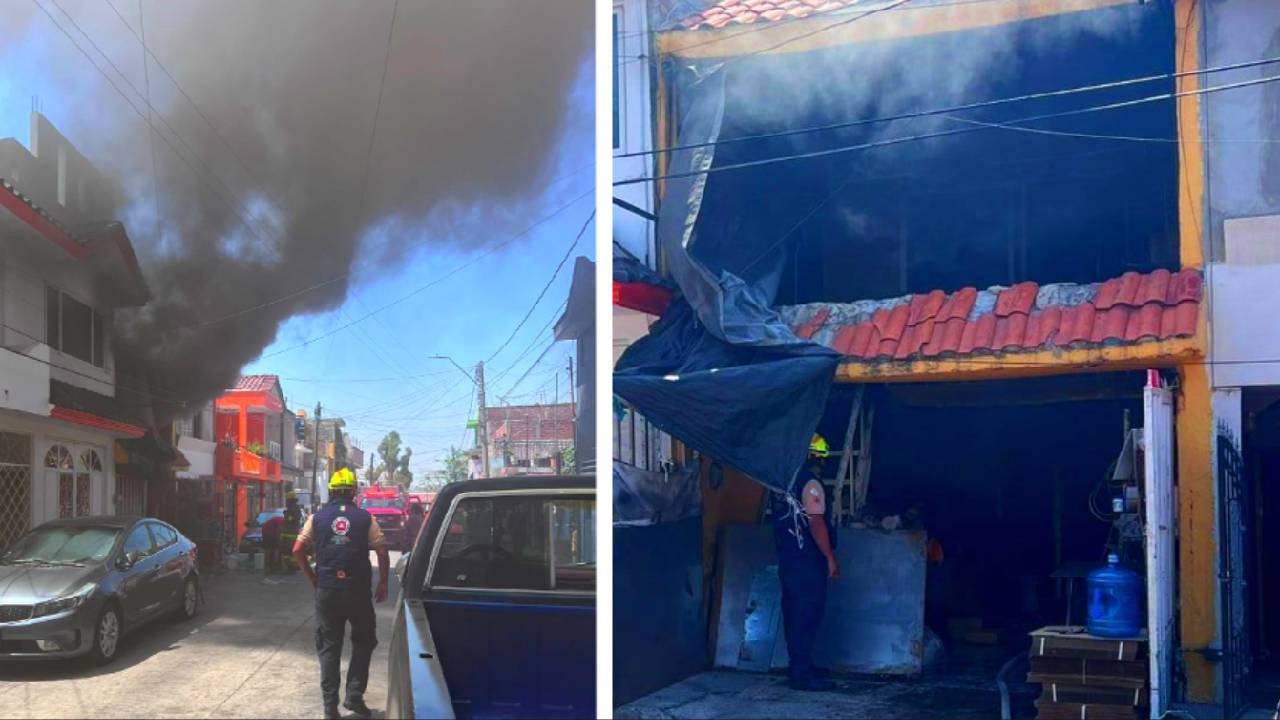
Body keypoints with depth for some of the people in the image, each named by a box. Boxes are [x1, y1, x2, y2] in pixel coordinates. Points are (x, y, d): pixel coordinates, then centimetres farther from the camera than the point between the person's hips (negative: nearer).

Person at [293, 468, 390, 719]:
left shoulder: (317, 518, 3)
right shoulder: (365, 518, 0)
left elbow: (298, 550, -1)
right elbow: (382, 551, -5)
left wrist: (312, 577, 11)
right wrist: (383, 583, 4)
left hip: (326, 590, 1)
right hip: (358, 589, -1)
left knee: (329, 647, 9)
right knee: (364, 641, 16)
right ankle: (354, 695, 7)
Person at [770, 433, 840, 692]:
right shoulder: (810, 483, -15)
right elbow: (816, 523, -20)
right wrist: (830, 557, -15)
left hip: (788, 558, 9)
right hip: (807, 562, -9)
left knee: (795, 612, 14)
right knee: (808, 615, -6)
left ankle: (799, 665, 23)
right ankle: (801, 674, -5)